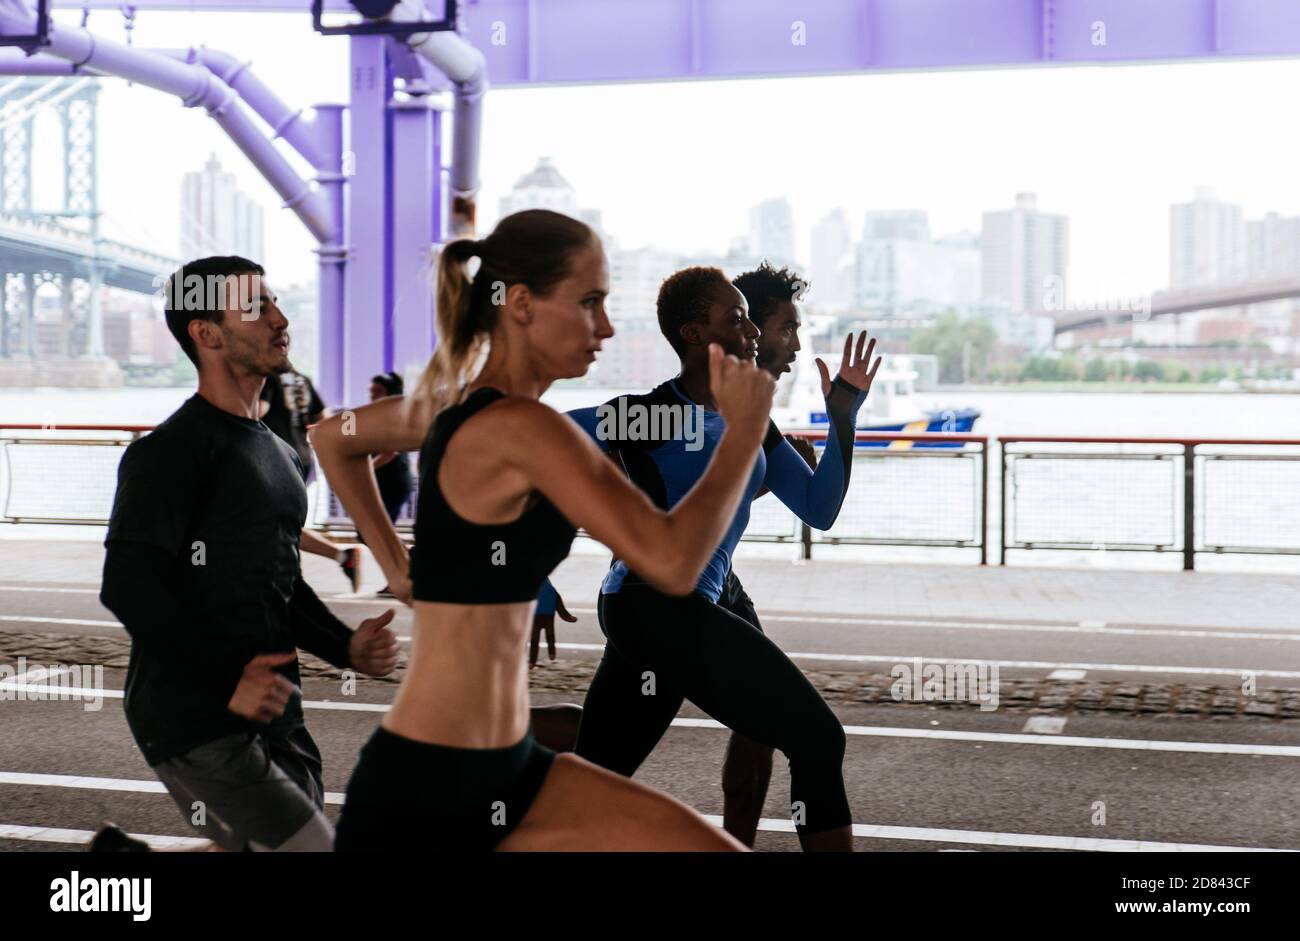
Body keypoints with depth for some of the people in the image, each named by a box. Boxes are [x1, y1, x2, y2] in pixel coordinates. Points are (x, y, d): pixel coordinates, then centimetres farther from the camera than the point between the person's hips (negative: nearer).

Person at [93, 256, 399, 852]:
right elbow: (128, 586, -19)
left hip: (275, 715, 9)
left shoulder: (280, 455, 17)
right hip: (197, 723, -9)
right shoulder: (171, 451, -10)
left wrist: (346, 648, 6)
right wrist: (226, 680, -23)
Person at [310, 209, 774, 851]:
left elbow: (331, 437, 27)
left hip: (503, 768, 10)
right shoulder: (519, 428, -20)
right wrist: (745, 427, -13)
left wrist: (394, 562, 24)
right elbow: (671, 561, -26)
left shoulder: (458, 406, 8)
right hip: (424, 784, -10)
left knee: (712, 849, 2)